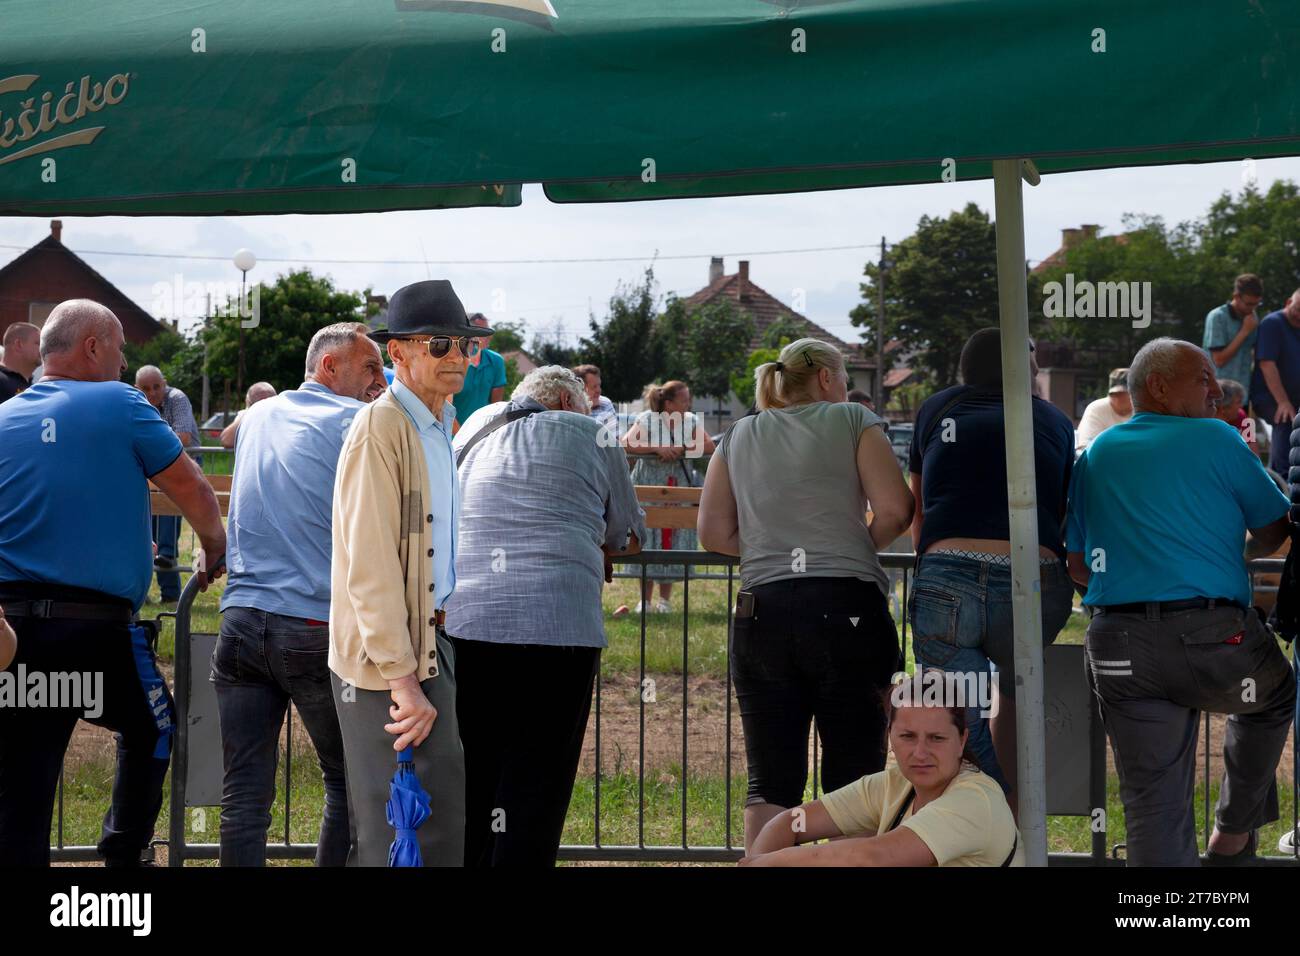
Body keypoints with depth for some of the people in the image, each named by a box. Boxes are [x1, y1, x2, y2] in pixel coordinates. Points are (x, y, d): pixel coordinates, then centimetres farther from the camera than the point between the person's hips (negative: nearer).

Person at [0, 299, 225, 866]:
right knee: (150, 732, 25)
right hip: (95, 625, -4)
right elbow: (194, 494, 2)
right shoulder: (119, 405, -2)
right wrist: (213, 554, 20)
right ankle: (123, 853, 25)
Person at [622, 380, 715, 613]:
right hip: (649, 487, -3)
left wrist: (683, 449, -15)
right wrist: (657, 448, -23)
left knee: (674, 539, 1)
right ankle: (645, 598, 7)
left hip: (680, 488, 3)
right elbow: (626, 444, -16)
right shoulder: (647, 420, -5)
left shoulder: (690, 421, 5)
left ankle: (664, 599, 10)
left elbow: (709, 446, -2)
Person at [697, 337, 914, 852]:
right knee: (853, 777, 1)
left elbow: (714, 533, 9)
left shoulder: (738, 437, 16)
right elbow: (894, 509, -6)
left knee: (770, 783, 5)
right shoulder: (853, 421, 5)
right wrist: (860, 548, 11)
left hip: (761, 611, 3)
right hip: (846, 607, -3)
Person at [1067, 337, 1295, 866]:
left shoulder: (1095, 456, 16)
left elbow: (1078, 566, 18)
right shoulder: (1215, 440, 2)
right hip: (1213, 639, -4)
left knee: (1153, 805, 6)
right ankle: (1234, 830, 31)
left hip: (1116, 644, 4)